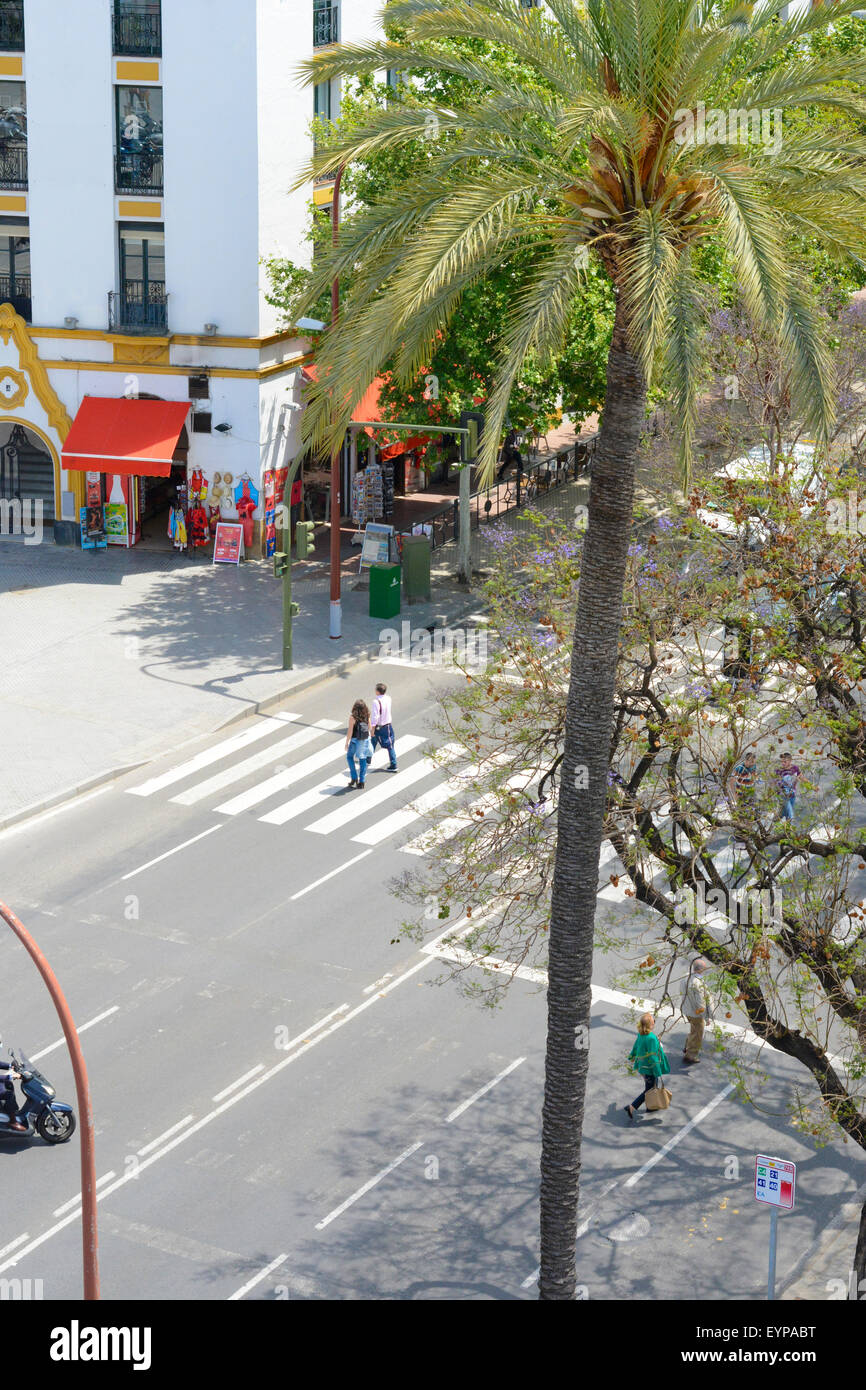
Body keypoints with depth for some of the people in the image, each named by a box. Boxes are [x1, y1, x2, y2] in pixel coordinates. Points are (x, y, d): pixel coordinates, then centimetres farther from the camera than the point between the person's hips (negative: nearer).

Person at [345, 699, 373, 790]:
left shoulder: (352, 717, -17)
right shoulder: (367, 716, -2)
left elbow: (350, 731, -16)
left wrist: (347, 743, -8)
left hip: (355, 740, -4)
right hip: (365, 740, 4)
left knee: (349, 756, 18)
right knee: (362, 759, 12)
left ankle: (354, 778, 13)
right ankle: (362, 781, 13)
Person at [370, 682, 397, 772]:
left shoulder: (376, 702, -23)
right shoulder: (388, 698, -6)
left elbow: (375, 717, -22)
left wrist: (372, 729, -16)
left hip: (378, 727, -5)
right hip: (388, 726, 5)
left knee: (373, 743, 17)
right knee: (390, 746, 7)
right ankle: (393, 765, 7)